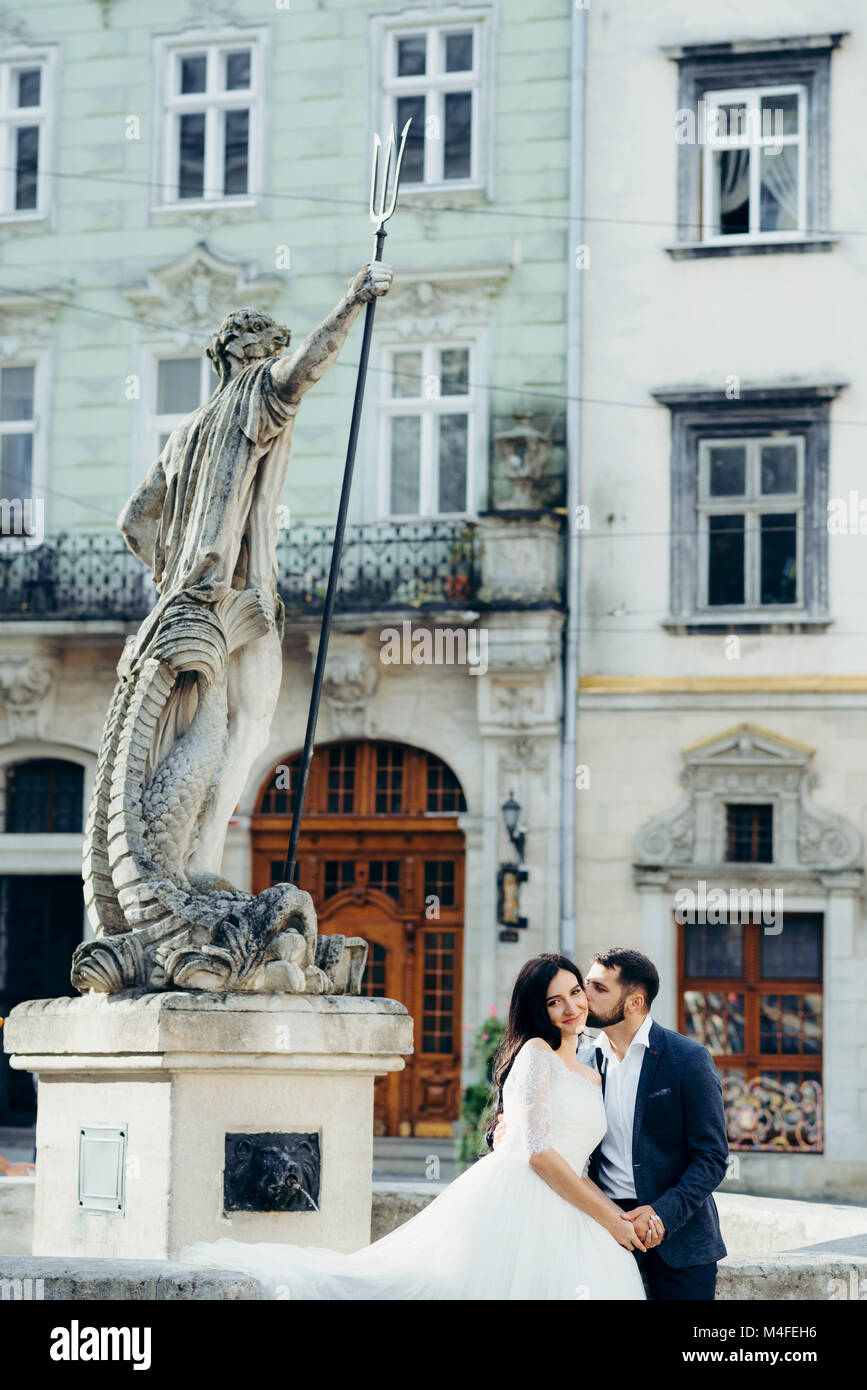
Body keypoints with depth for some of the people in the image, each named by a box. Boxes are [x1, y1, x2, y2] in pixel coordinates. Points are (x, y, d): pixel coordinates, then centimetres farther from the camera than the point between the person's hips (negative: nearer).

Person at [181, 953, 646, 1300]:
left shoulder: (590, 1077, 21)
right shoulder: (536, 1053, -6)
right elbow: (538, 1152, -15)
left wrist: (627, 1215, 1)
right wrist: (610, 1220, -11)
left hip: (556, 1226, 8)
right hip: (512, 1203, -8)